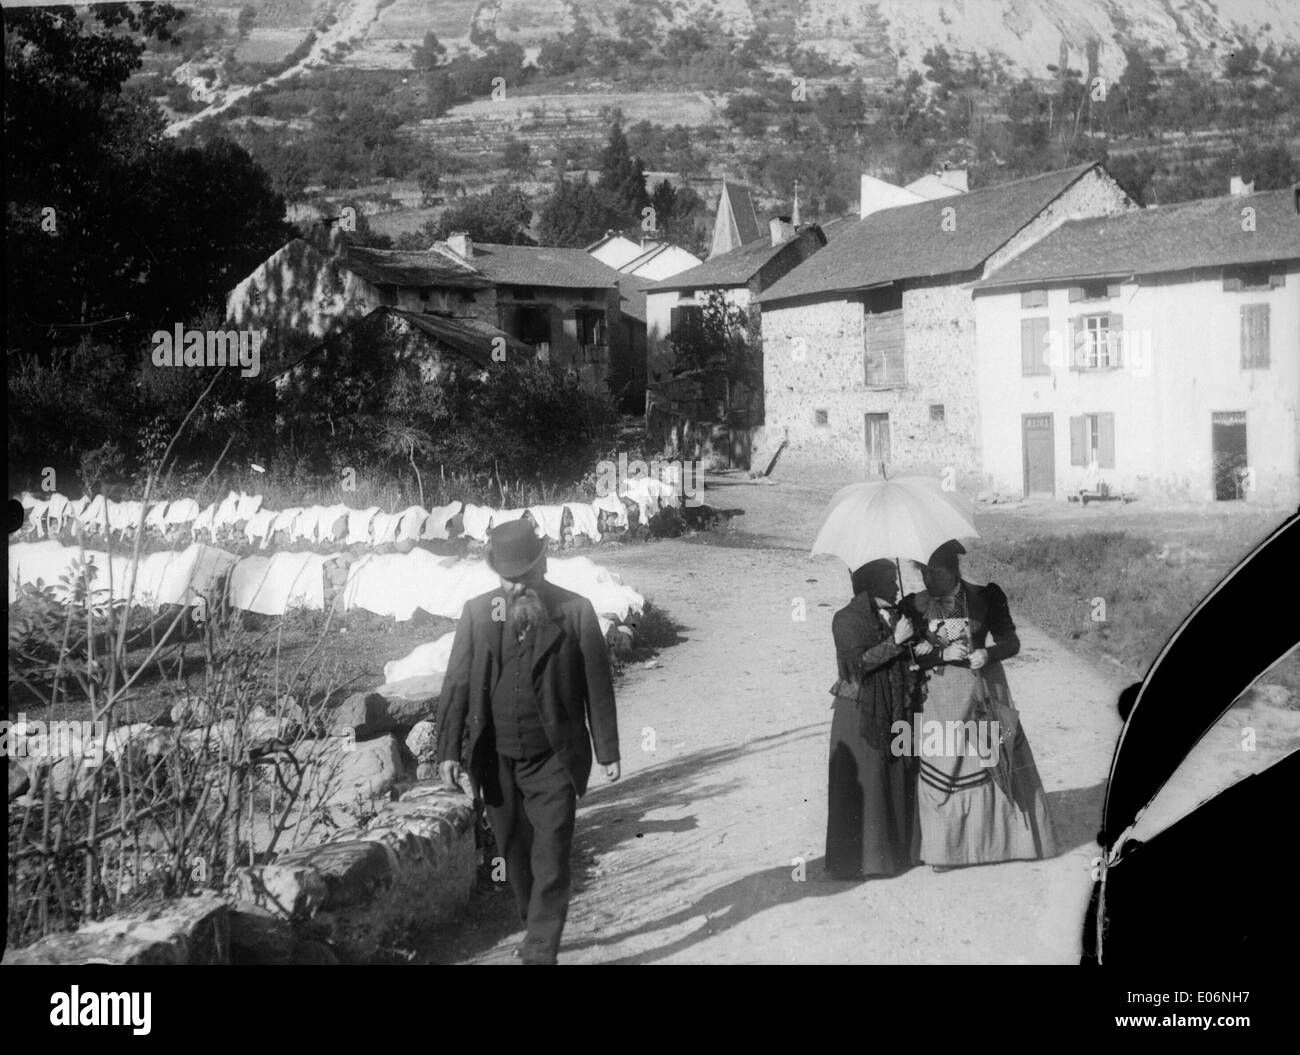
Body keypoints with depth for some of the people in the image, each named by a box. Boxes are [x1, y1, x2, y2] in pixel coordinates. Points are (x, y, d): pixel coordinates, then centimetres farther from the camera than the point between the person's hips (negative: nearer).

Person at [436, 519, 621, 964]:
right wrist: (448, 749, -4)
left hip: (553, 760, -3)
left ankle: (540, 952, -1)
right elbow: (456, 685, 2)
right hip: (497, 761, 3)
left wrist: (608, 751, 0)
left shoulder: (575, 611, -6)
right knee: (515, 855, 14)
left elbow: (598, 685, -1)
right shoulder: (477, 612, 0)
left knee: (550, 861, -6)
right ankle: (536, 930, 33)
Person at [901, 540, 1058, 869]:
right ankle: (944, 847, 12)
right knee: (943, 768, 0)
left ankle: (1007, 837, 20)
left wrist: (988, 653, -19)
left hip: (985, 692, 1)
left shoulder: (985, 598, -4)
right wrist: (943, 654, -18)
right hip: (942, 698, 0)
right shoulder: (916, 605, -4)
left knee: (999, 765, 4)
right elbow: (911, 655, -4)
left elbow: (1011, 642, 0)